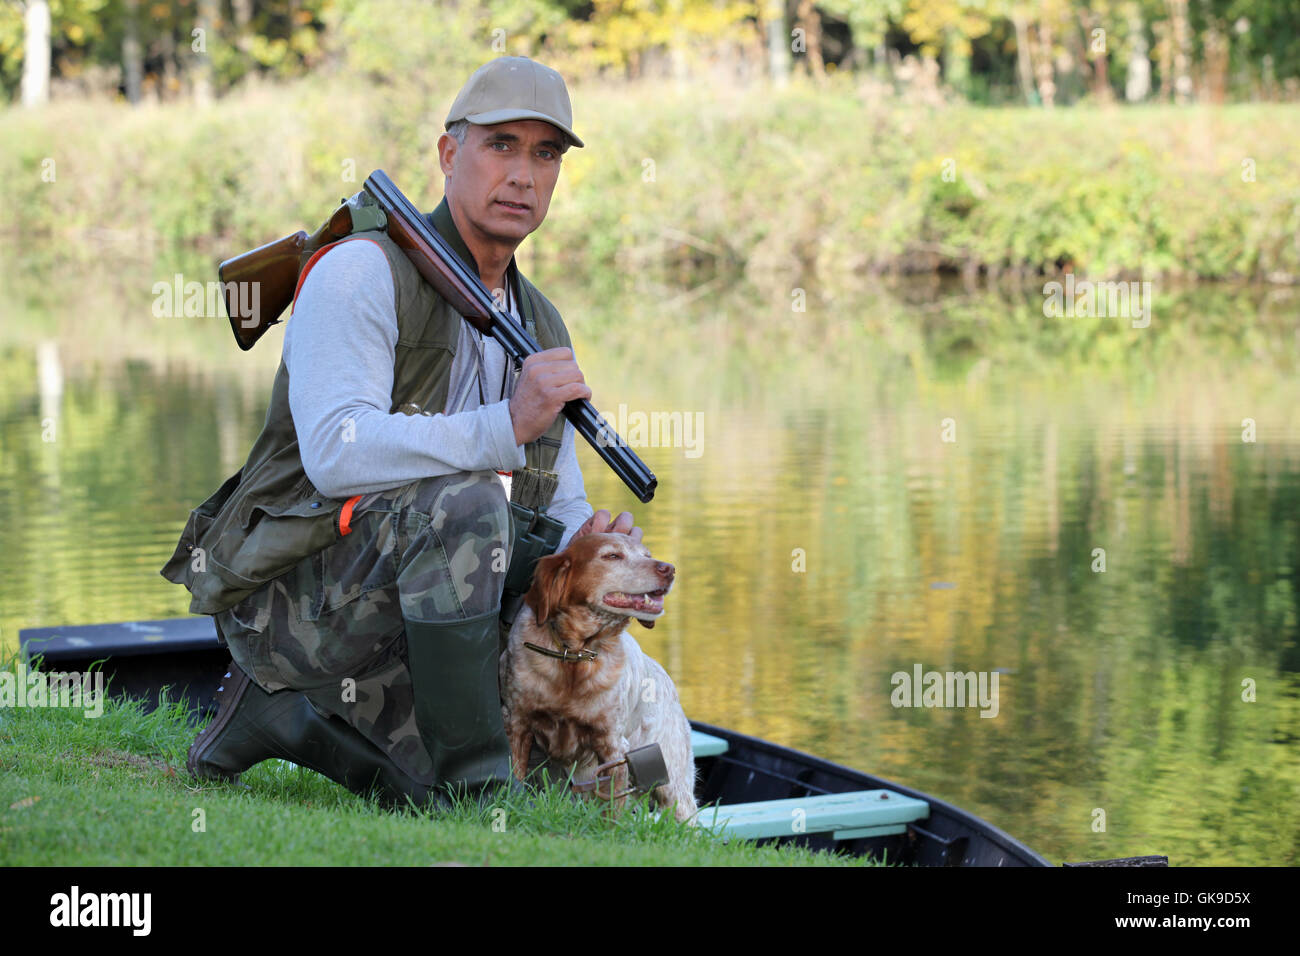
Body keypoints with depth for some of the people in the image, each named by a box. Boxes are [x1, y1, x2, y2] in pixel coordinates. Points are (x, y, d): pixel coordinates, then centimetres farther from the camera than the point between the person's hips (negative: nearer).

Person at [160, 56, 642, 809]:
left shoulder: (542, 329, 12)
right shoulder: (362, 273, -12)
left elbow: (560, 509, 16)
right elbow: (336, 455, -26)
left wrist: (589, 542, -9)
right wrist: (507, 425, -33)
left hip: (399, 619, 8)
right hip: (293, 596, -8)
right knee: (462, 501, -34)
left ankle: (285, 711, 10)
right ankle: (474, 777, -25)